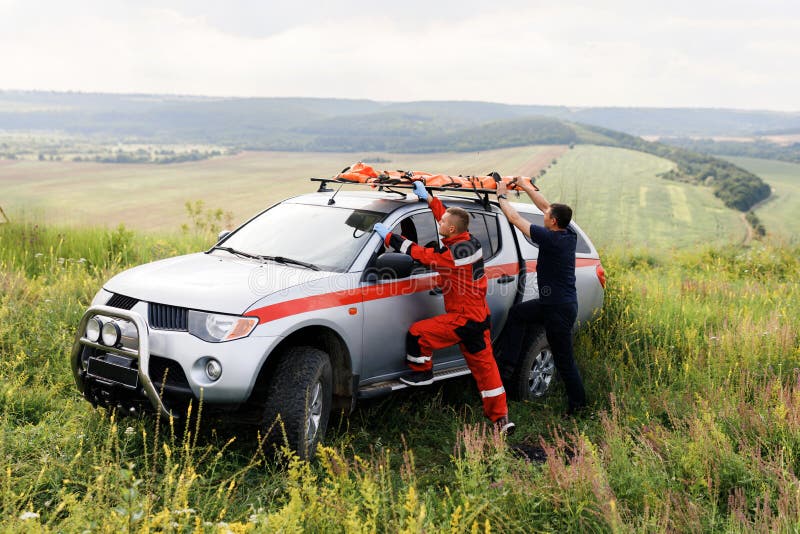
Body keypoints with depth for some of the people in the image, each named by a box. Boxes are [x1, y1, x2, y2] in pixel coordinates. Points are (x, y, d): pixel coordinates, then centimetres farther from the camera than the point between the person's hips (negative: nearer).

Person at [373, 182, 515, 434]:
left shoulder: (451, 254, -23)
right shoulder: (471, 241, 2)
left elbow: (419, 253, -15)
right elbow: (447, 216, 18)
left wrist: (388, 236, -5)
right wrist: (428, 198, 25)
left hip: (462, 319, -9)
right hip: (480, 317, 9)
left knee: (417, 333, 1)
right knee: (484, 365, 12)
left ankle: (422, 373, 21)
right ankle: (500, 418, 15)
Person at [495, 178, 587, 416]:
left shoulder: (550, 238, -23)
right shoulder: (570, 235, 0)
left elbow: (514, 218, -13)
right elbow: (545, 206, 15)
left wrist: (502, 196, 2)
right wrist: (528, 187, 21)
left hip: (560, 309, -9)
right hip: (550, 303, 9)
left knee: (564, 359, 3)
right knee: (517, 313, 21)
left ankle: (577, 402, 15)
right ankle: (508, 360, 24)